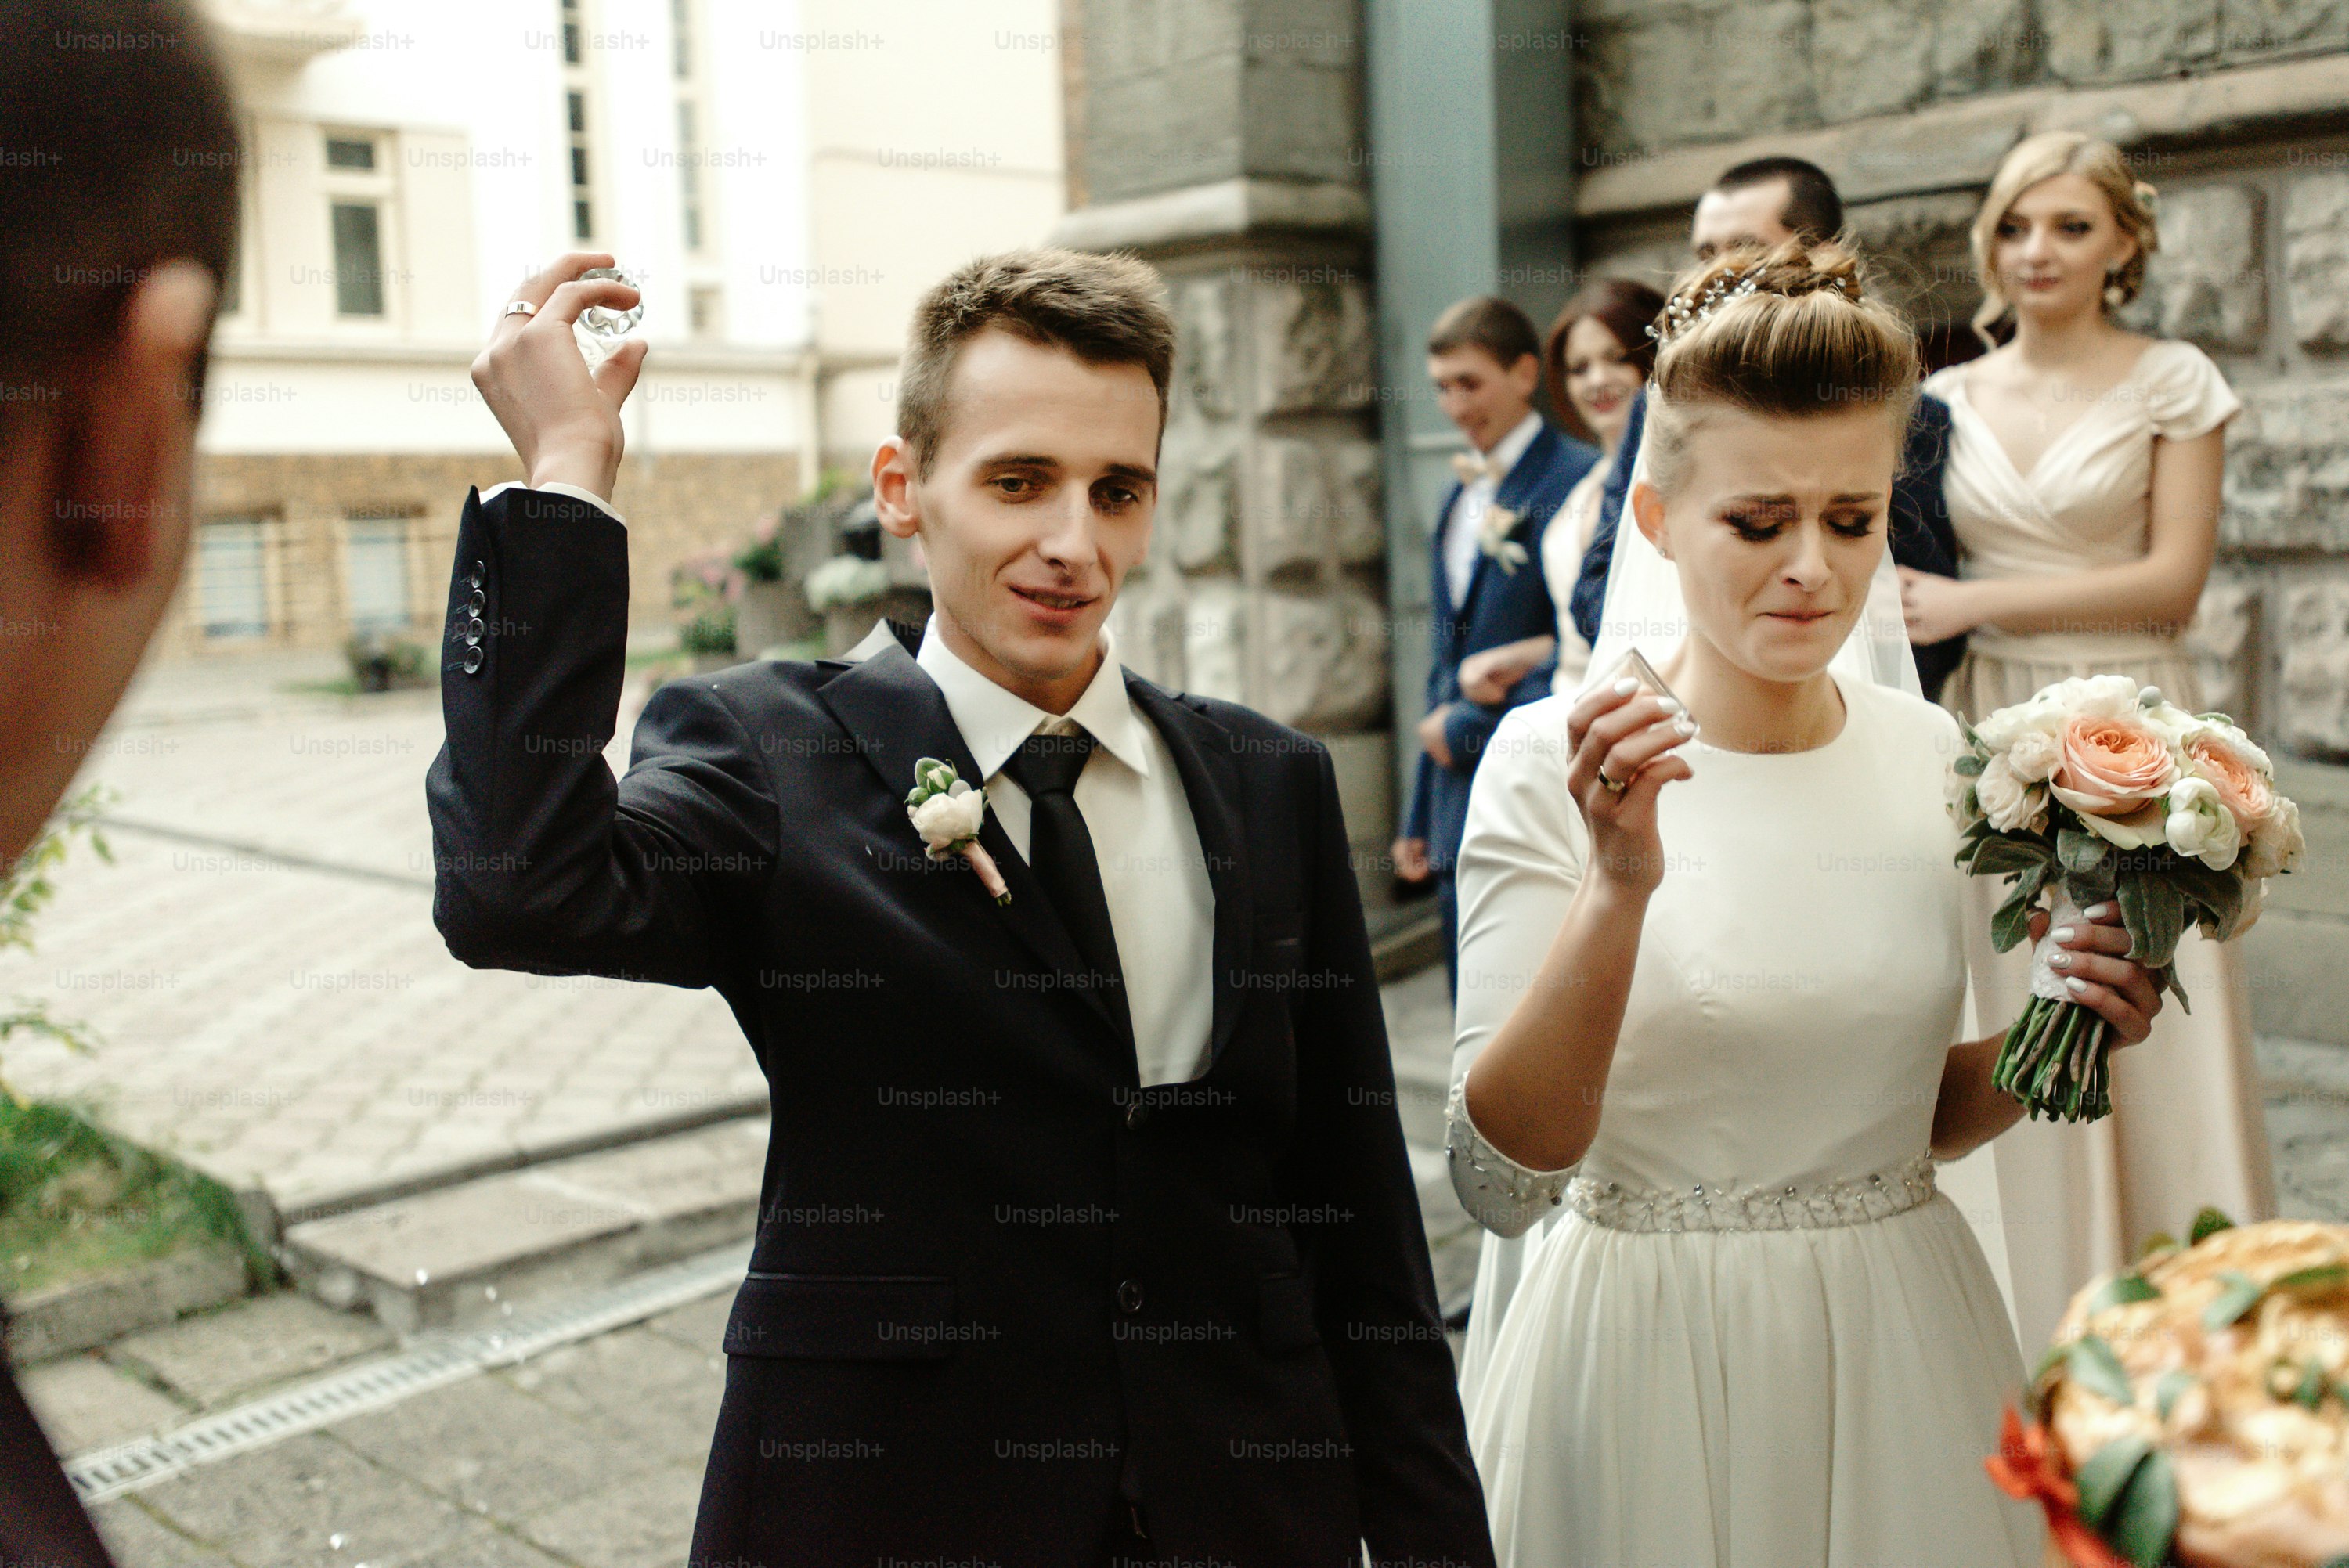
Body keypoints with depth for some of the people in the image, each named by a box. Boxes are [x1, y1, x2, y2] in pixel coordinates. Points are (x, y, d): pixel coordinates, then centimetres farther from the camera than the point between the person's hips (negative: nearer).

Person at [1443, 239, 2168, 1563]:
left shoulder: (1931, 757, -1)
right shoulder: (1552, 761, -14)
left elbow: (1911, 1113, 12)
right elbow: (1502, 1179, -20)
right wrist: (1618, 886, -29)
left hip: (1899, 1353, 4)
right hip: (1650, 1358, -4)